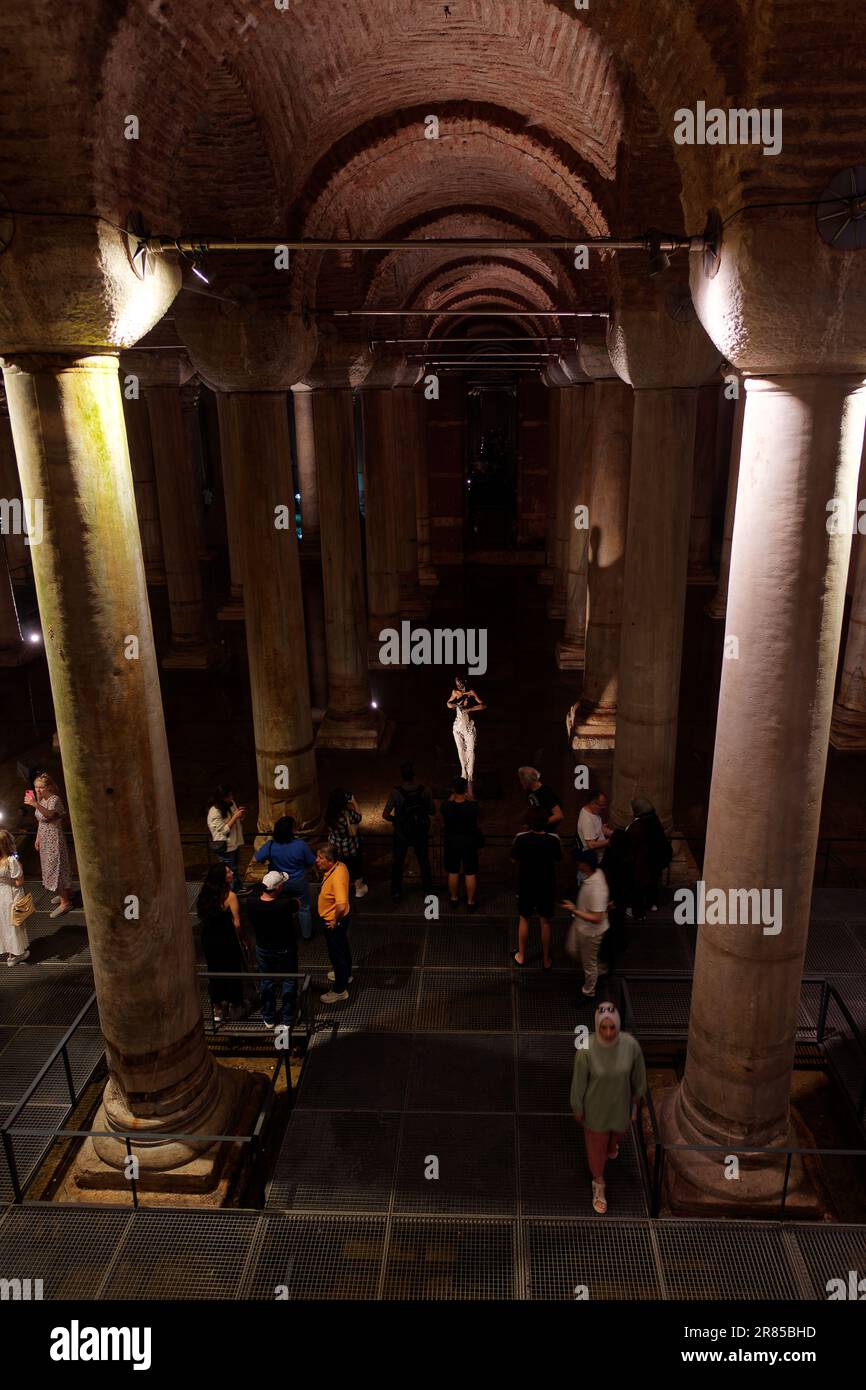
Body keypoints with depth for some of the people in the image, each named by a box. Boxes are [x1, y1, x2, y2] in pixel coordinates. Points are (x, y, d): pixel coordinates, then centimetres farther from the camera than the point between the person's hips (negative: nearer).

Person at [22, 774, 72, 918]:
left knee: (56, 867, -6)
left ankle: (65, 902, -1)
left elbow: (49, 814, -39)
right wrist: (38, 838, 16)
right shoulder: (41, 800, 8)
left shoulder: (54, 799, -19)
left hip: (54, 838, -9)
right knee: (51, 866, 17)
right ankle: (63, 894, 32)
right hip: (45, 839, 9)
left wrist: (36, 805, -51)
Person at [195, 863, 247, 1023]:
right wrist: (242, 940, -4)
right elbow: (237, 923, -18)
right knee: (233, 972, 14)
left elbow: (201, 918, 4)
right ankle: (234, 1006, 28)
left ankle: (218, 1010, 28)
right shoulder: (230, 896, -20)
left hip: (208, 940, 5)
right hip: (227, 940, -5)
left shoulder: (204, 895, -2)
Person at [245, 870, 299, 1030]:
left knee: (266, 982, 21)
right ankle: (287, 1018, 30)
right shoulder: (285, 905, -33)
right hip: (285, 949, -3)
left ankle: (268, 1019, 35)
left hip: (263, 949, 3)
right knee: (289, 982, 18)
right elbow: (297, 903, -9)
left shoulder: (252, 905, -22)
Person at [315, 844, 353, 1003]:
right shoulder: (339, 866, -8)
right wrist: (319, 867, -1)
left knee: (336, 954, 8)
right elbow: (322, 873, 18)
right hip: (336, 919, 10)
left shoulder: (337, 877, -37)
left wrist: (335, 921, -29)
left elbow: (341, 905, -44)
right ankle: (345, 974, 52)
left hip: (333, 922, -10)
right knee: (343, 947, 29)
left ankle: (340, 990, 25)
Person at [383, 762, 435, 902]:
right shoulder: (424, 790, -14)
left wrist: (394, 819, -1)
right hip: (421, 833, 2)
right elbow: (433, 811, -5)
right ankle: (428, 889, 32)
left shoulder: (396, 792, -20)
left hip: (402, 834, -2)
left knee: (397, 863, 16)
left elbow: (385, 815, -20)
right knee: (424, 861, 21)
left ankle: (396, 893, 23)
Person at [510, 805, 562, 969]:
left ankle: (521, 956, 34)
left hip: (526, 886, 0)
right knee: (545, 922, 17)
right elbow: (558, 859, -2)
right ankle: (546, 959, 30)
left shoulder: (521, 838, -21)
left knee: (524, 919, 21)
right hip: (547, 887, 0)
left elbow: (514, 857, -4)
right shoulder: (553, 839, -19)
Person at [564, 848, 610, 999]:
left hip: (591, 931, -9)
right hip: (584, 927, 9)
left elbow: (597, 918, -34)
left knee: (588, 962, 15)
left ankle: (588, 993, 38)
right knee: (583, 954, 32)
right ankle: (600, 971, 56)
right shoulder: (596, 873, -12)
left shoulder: (596, 889, -39)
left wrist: (575, 911, -34)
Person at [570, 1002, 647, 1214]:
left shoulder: (631, 1045, -26)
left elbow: (638, 1075, -6)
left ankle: (612, 1147, 68)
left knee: (619, 1134, 31)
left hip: (621, 1104, 3)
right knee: (596, 1146, 17)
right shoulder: (586, 1049, -31)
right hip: (596, 1107, -3)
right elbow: (579, 1081, -16)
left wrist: (636, 1099, 6)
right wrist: (577, 1107, -4)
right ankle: (599, 1185, 44)